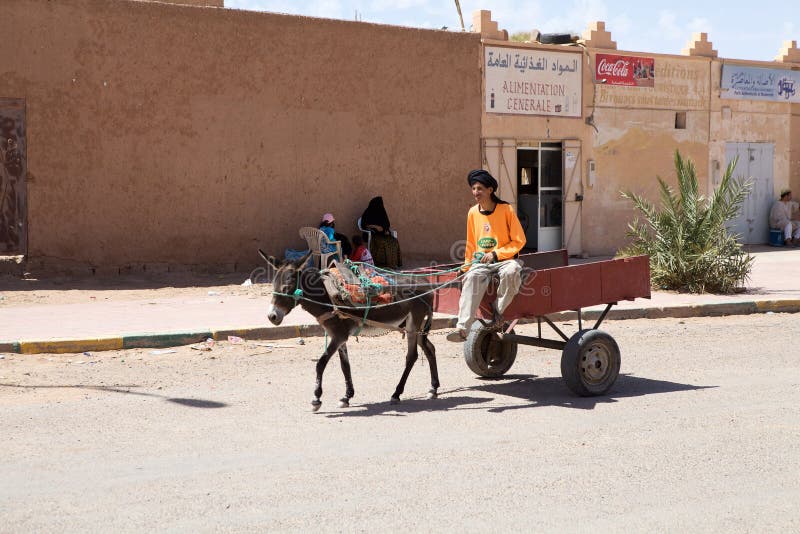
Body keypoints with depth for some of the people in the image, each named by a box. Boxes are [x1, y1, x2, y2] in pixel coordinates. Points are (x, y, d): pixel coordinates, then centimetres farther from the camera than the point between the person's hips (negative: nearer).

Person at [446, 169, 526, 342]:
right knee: (472, 278, -31)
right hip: (481, 262, 3)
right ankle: (462, 328, -42)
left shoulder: (506, 210, -4)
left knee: (511, 272, -38)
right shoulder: (473, 213, 10)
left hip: (505, 259, -3)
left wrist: (495, 254, -12)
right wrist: (466, 267, 16)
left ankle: (498, 315, -20)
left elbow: (519, 241, -3)